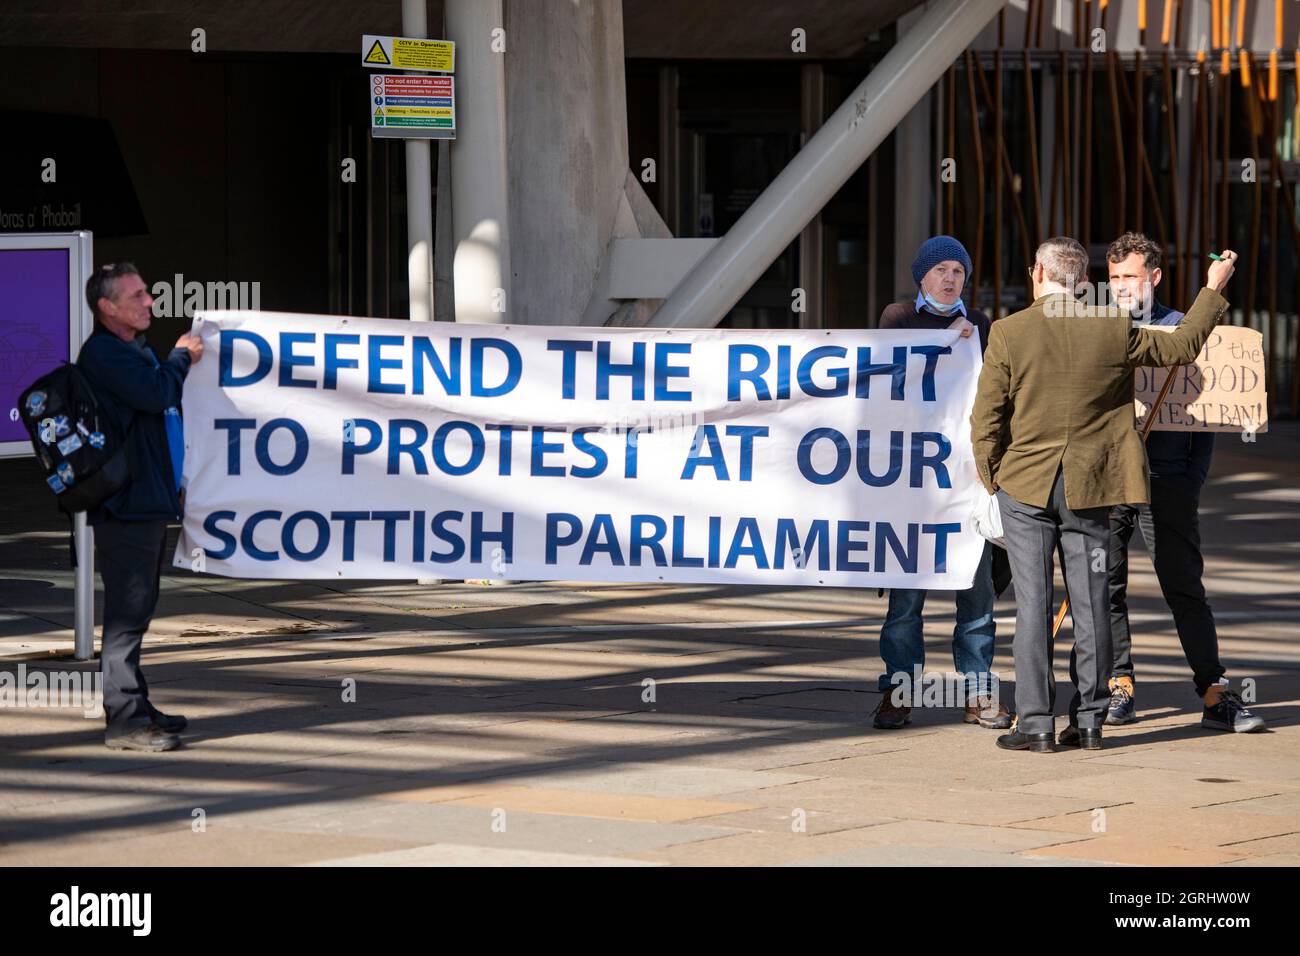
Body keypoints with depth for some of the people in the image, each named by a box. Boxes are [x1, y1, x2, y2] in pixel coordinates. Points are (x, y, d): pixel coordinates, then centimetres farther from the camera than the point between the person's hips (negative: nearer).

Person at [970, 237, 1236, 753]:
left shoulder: (1008, 333, -9)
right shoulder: (1115, 332, -3)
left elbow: (986, 417, -7)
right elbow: (1181, 345, 12)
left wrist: (990, 475, 8)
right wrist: (1213, 289, 24)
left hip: (1025, 484, -2)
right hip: (1090, 489, 2)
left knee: (1033, 603, 0)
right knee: (1091, 604, 8)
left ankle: (1036, 722, -2)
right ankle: (1089, 721, 12)